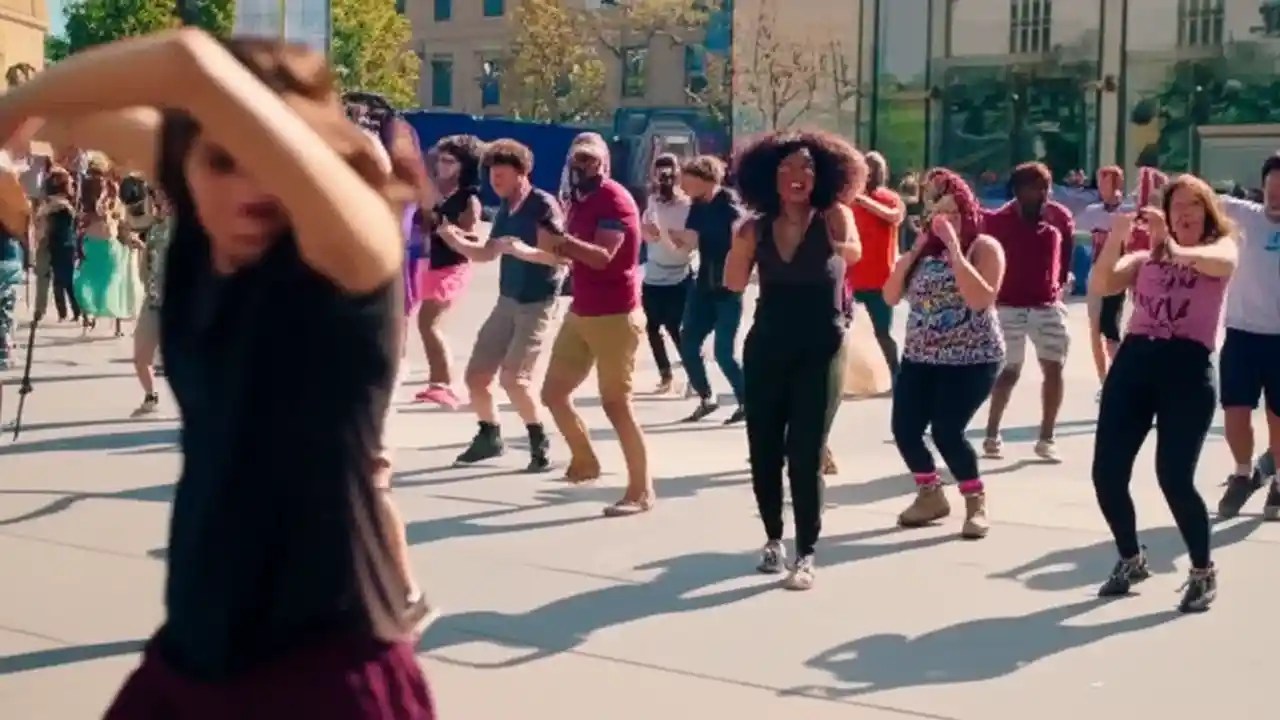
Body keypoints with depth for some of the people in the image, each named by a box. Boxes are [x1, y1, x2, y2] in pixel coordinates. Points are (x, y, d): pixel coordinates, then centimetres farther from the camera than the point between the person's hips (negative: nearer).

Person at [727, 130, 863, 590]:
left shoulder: (832, 217, -5)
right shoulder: (759, 227, 3)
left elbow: (853, 253, -26)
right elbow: (735, 283, -7)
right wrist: (742, 238, -18)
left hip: (821, 351, -3)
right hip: (766, 349, 4)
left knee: (805, 454, -8)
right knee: (763, 450, 9)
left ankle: (806, 555, 1)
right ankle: (773, 538, 29)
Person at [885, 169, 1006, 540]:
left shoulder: (983, 246, -6)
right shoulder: (925, 248, 10)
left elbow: (979, 299, -23)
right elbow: (891, 296, 7)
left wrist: (954, 248, -21)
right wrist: (910, 255, -4)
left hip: (972, 359, -6)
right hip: (921, 358, 6)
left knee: (946, 430, -17)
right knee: (905, 428, -3)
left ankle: (976, 503, 7)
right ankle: (931, 496, 22)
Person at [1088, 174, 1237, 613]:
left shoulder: (1221, 248, 11)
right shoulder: (1145, 257, 19)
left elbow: (1219, 263, -14)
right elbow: (1100, 285, 3)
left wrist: (1172, 248, -30)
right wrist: (1115, 239, -12)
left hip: (1188, 366, -4)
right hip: (1134, 359, 4)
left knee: (1174, 477, -12)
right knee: (1107, 473, 1)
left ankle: (1204, 573, 11)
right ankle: (1131, 560, 26)